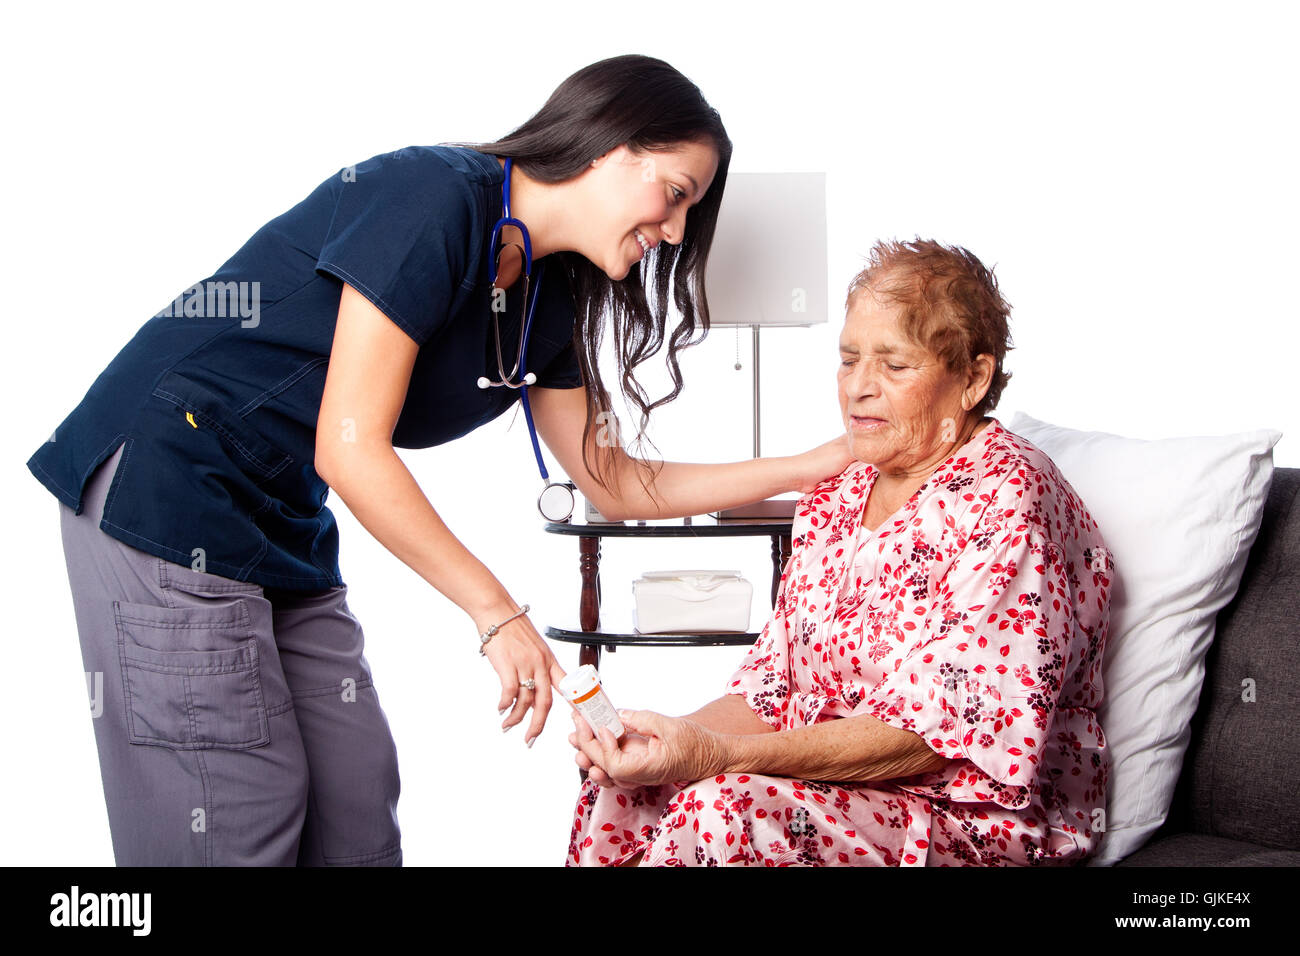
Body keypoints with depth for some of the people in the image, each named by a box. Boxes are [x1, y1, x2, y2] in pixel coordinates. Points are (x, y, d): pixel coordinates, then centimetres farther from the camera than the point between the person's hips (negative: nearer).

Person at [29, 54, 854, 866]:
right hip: (163, 488, -9)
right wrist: (497, 613, -18)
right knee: (242, 829, -8)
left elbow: (616, 484, 14)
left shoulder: (547, 297, 8)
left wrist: (813, 469, 10)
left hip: (283, 523, 9)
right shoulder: (437, 198, -20)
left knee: (357, 806, 5)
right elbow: (351, 449, -23)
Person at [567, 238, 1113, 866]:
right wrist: (674, 737, -13)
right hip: (826, 786, 7)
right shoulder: (833, 501, 12)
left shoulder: (1011, 498, -14)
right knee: (625, 791, -15)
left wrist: (718, 756, -29)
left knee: (721, 809, -29)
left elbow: (933, 729, -22)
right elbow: (773, 685, 9)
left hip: (982, 823, -7)